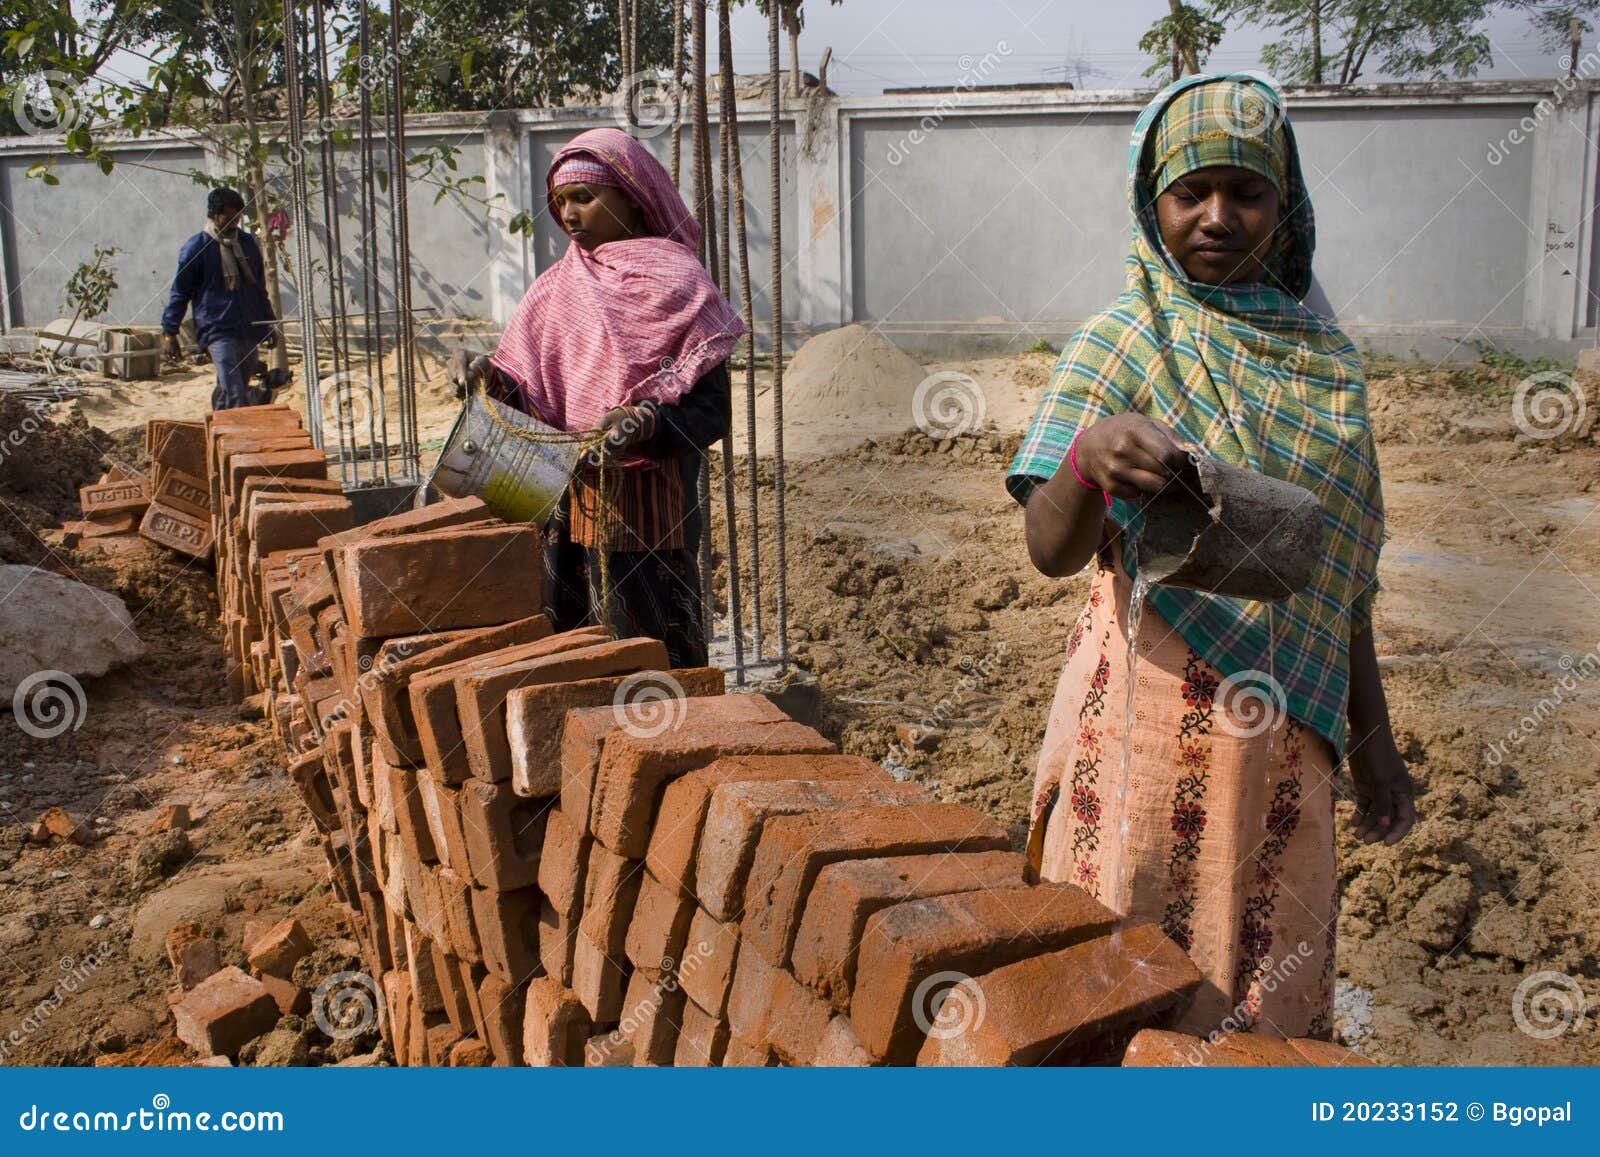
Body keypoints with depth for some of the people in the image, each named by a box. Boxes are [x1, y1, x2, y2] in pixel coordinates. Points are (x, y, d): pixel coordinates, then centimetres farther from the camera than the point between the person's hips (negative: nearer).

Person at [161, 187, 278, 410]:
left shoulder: (248, 243, 13)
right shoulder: (196, 248, -3)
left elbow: (260, 288, 23)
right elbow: (179, 292, 2)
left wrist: (269, 324, 22)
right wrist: (169, 333, 1)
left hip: (249, 331, 6)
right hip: (217, 331, -6)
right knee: (234, 395, -17)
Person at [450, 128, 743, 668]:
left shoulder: (677, 282, -3)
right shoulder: (555, 289, 12)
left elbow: (712, 411, -9)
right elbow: (531, 401, 10)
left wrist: (645, 422, -26)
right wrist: (487, 377, -9)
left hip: (649, 509, -5)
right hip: (568, 505, 5)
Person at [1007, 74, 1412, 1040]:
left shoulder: (1324, 360, 7)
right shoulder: (1122, 345, -6)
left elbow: (1341, 571, 14)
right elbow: (1052, 551, -19)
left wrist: (1371, 734, 14)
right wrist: (1089, 457, -40)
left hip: (1286, 731, 4)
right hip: (1155, 717, -4)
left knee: (1269, 984, 12)